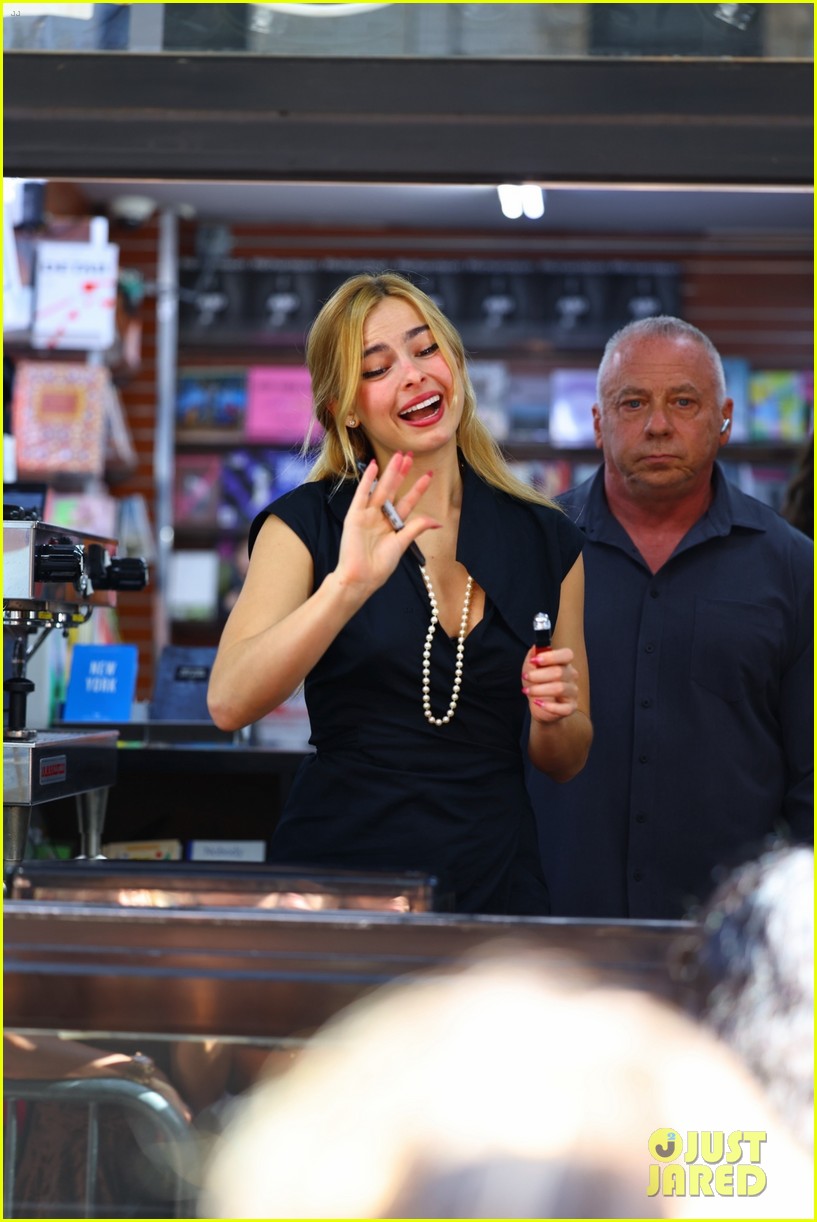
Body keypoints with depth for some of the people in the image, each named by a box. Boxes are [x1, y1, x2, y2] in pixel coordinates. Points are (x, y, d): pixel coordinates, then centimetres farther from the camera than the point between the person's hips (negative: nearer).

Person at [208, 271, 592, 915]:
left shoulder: (546, 540, 7)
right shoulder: (308, 523, -1)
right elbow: (229, 703, -17)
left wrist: (557, 715, -7)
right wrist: (349, 585, -27)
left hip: (495, 879, 2)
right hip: (338, 864, -2)